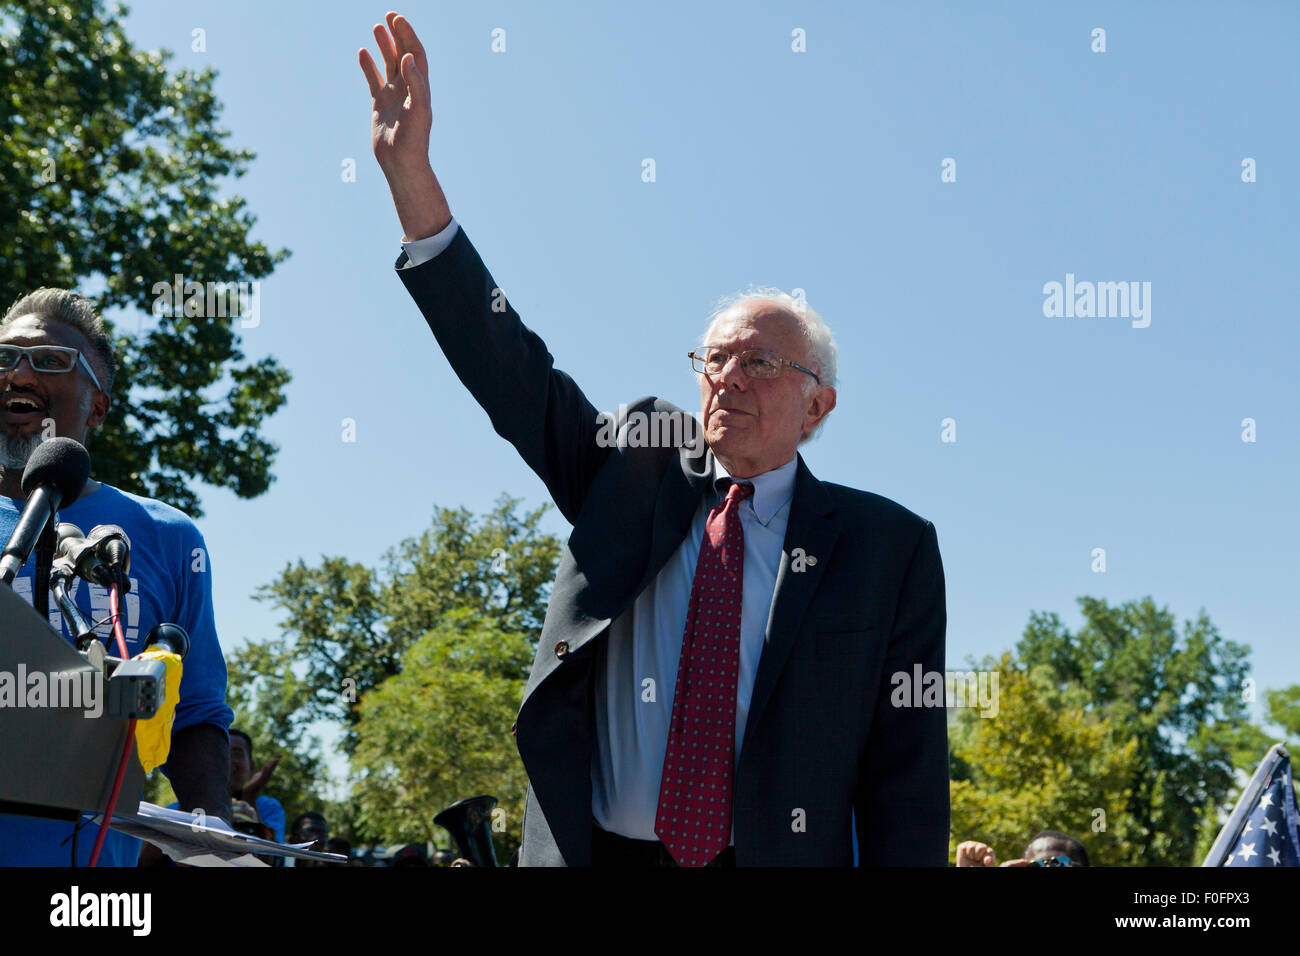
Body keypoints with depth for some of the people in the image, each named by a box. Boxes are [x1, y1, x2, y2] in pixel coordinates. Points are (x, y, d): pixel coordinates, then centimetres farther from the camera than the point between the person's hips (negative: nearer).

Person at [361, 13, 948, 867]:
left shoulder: (886, 547, 0)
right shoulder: (638, 470, 8)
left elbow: (903, 774, -1)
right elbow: (508, 367, 0)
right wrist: (409, 171, -8)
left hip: (776, 855, -2)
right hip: (591, 850, 2)